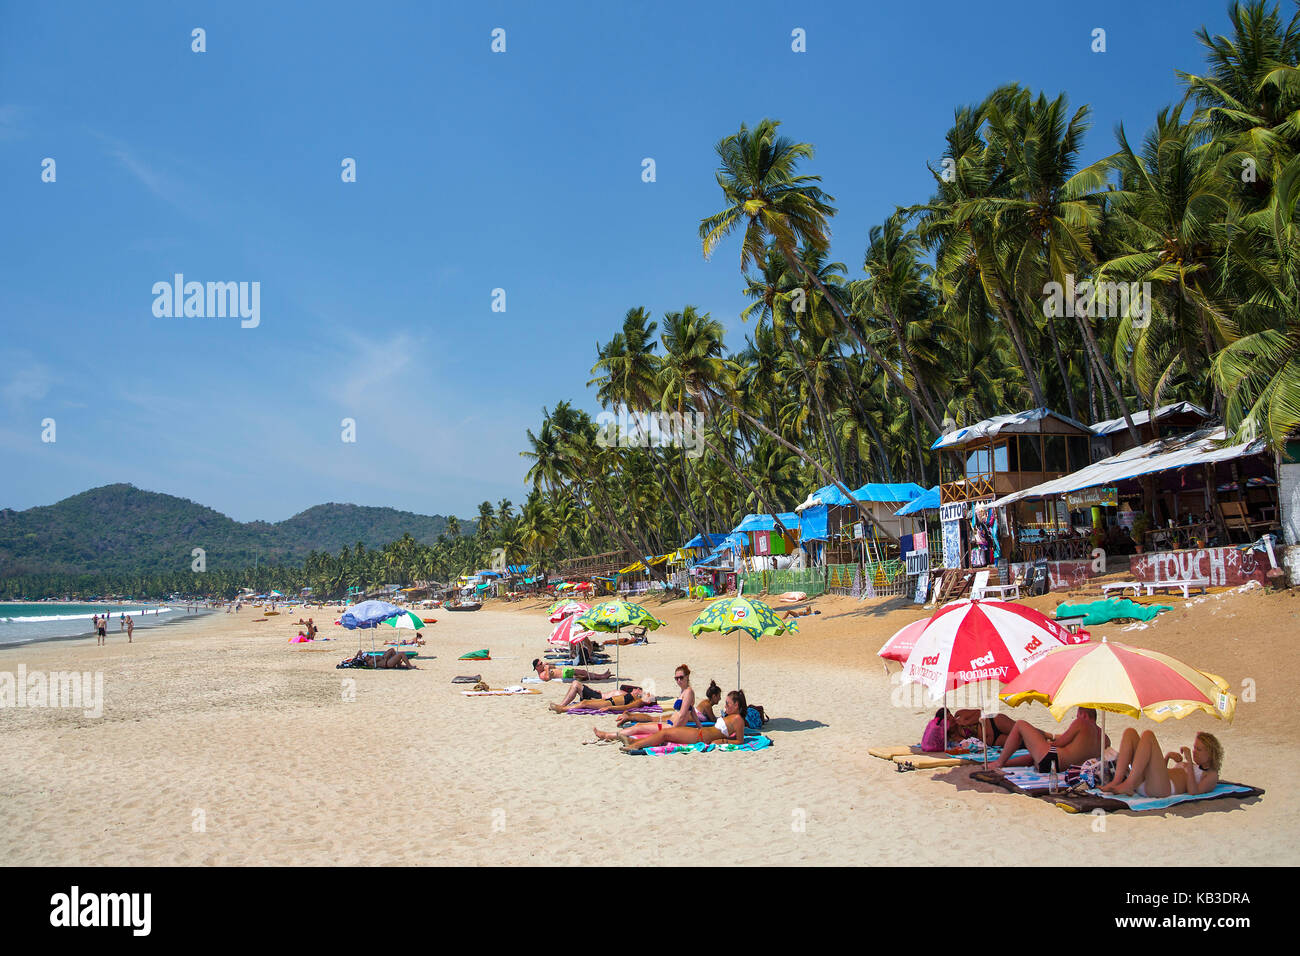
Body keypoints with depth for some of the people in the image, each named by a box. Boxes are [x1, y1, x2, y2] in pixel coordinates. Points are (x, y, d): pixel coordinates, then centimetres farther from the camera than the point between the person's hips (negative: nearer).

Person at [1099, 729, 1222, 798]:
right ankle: (1117, 780, -20)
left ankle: (1128, 785, -30)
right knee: (1130, 732, -2)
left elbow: (1193, 792, -4)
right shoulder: (1191, 766, 38)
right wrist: (1167, 756, 20)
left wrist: (1189, 762, -6)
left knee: (1147, 735, -21)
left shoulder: (1211, 775, 16)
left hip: (1163, 788, -8)